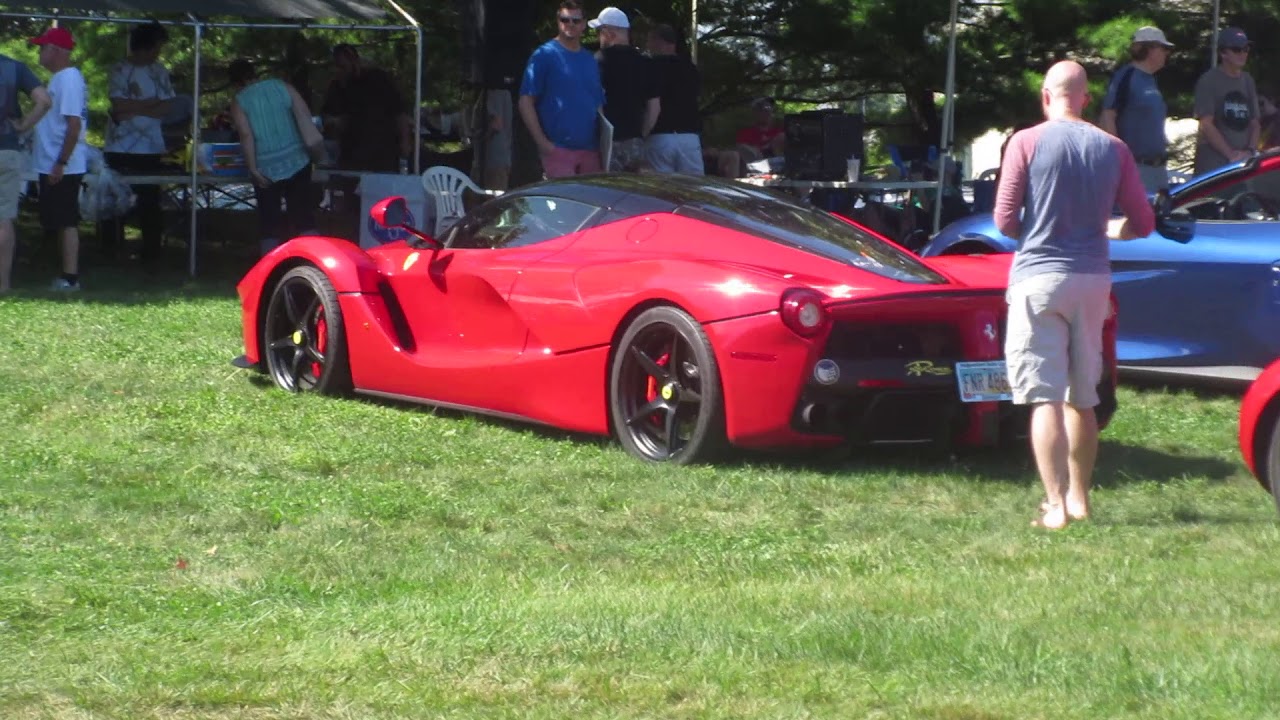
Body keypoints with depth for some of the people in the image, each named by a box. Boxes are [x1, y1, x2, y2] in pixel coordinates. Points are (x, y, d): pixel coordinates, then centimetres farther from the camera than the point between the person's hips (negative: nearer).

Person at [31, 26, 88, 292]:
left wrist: (61, 163, -24)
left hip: (62, 167, -10)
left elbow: (74, 124, -23)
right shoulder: (60, 78, 14)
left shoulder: (68, 79, -17)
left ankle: (70, 278, -5)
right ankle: (68, 275, 17)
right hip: (53, 164, 10)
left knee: (65, 222, -7)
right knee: (60, 222, 12)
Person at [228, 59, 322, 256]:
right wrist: (314, 144, -4)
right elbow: (304, 115, -4)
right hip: (296, 163, 2)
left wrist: (253, 169, -14)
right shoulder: (283, 87, 6)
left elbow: (246, 135, -12)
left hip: (266, 169, -2)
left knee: (269, 224, 6)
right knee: (303, 217, 5)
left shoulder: (239, 102, -1)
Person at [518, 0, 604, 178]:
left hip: (590, 149, 5)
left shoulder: (590, 60, 14)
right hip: (557, 148, -5)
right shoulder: (544, 55, -2)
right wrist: (542, 142, -12)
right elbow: (526, 102, -5)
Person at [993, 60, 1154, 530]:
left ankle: (1057, 506, -13)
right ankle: (1080, 498, 26)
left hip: (1039, 278, -4)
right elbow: (1142, 224, 5)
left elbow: (1005, 221, -7)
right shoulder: (1112, 149, 2)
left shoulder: (1027, 143, -7)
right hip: (1093, 279, 4)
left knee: (1045, 398, -5)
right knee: (1082, 399, 17)